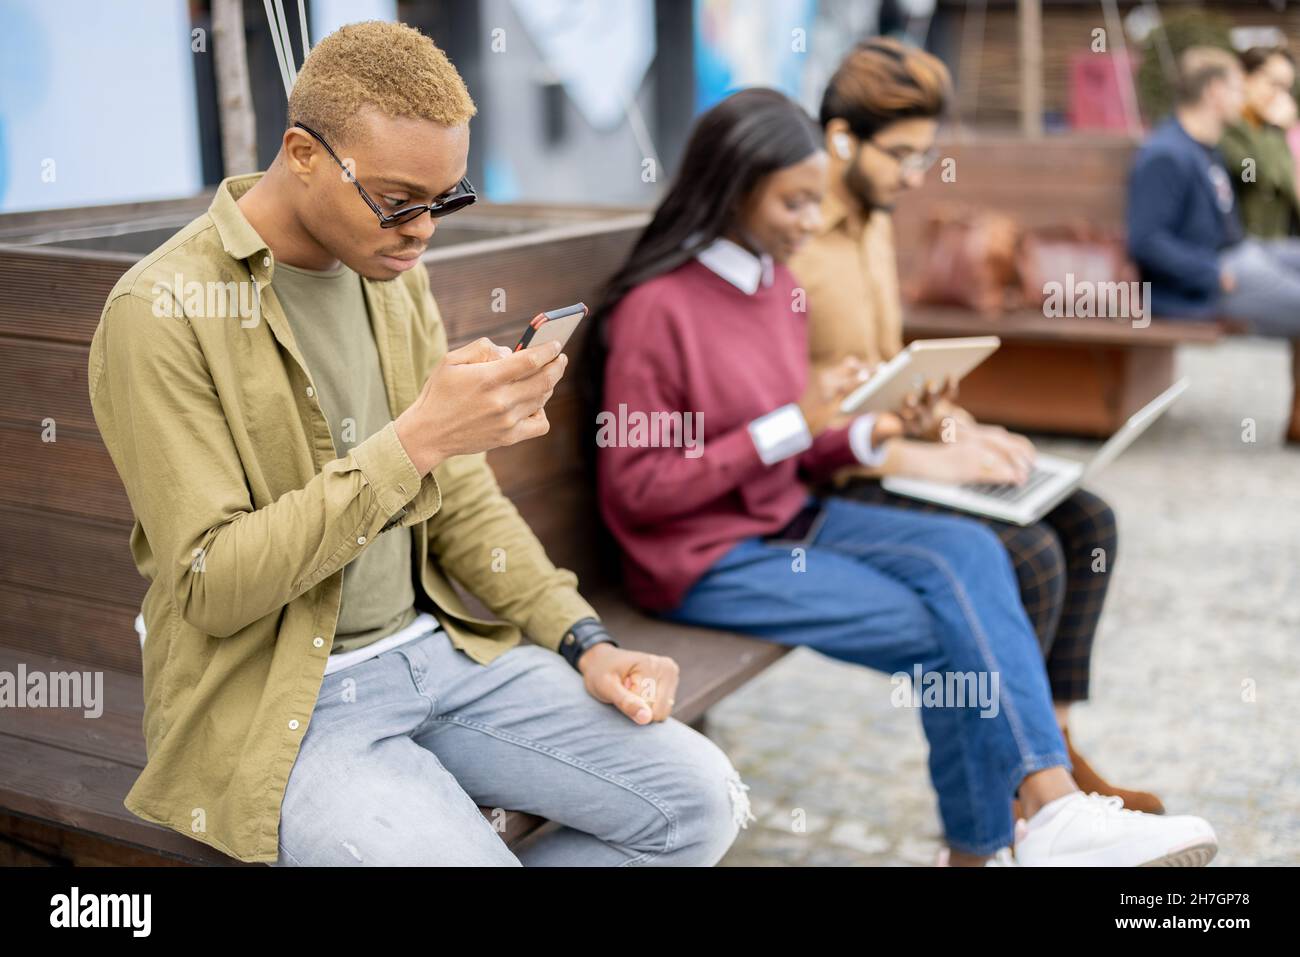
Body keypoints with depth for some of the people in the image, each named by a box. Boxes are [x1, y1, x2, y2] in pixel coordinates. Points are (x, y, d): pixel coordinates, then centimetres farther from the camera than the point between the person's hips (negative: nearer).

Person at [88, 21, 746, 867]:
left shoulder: (396, 276, 6)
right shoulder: (161, 313, -15)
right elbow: (210, 586, -19)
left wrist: (584, 640, -1)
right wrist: (414, 440, -26)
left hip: (437, 644, 6)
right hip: (278, 703, -6)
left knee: (703, 798, -6)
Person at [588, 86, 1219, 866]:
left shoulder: (776, 282, 8)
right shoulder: (655, 309, -15)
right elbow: (635, 489, -16)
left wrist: (867, 436, -6)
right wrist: (791, 425, -21)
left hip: (786, 518, 7)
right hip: (703, 558, -7)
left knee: (967, 553, -18)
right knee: (941, 632, -17)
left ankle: (1052, 808, -21)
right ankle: (983, 841, 0)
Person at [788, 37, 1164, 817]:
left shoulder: (876, 224, 12)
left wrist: (957, 427, 0)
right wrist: (924, 458, -25)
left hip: (886, 456, 10)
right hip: (828, 486, -9)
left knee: (1087, 521, 0)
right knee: (1026, 553, -22)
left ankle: (1052, 748, 10)